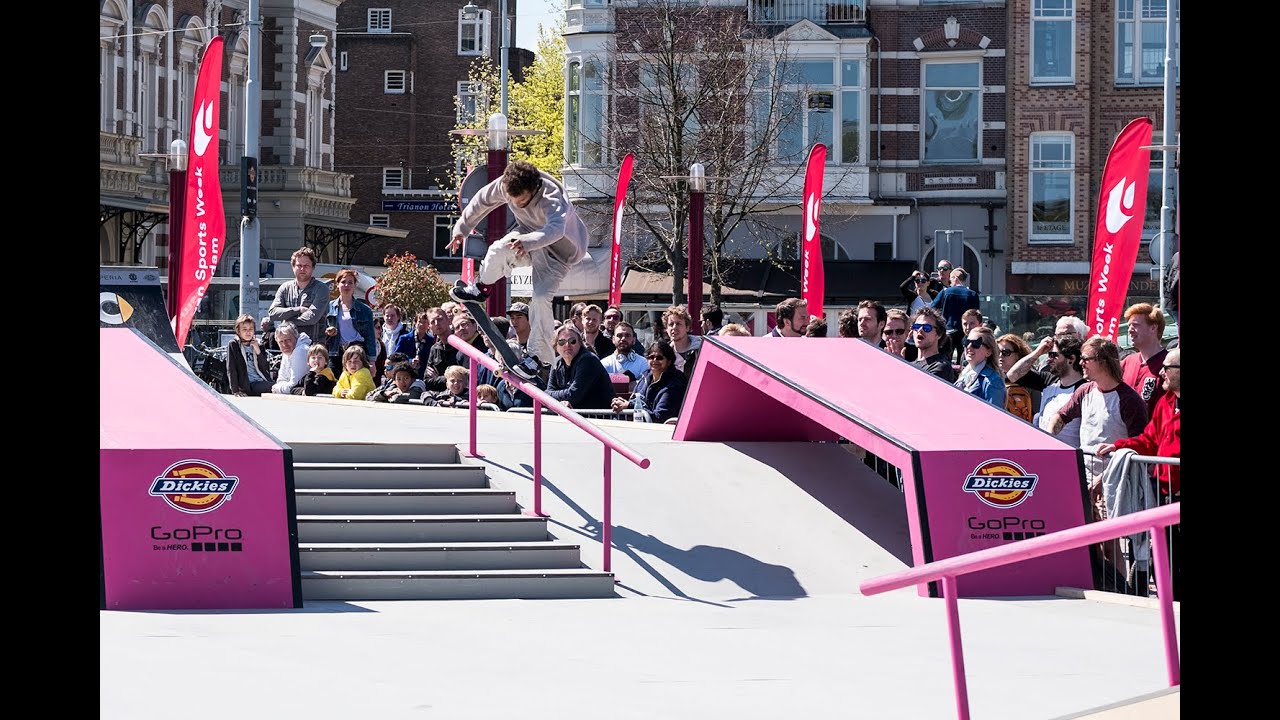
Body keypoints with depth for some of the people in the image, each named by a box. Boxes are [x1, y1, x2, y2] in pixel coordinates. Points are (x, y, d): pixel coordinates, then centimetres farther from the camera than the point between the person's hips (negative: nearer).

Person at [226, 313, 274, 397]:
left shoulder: (258, 345, 16)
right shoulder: (233, 345, 3)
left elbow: (266, 369, 10)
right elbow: (231, 370, -3)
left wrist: (258, 352, -3)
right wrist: (235, 391, -13)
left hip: (261, 383, 5)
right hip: (247, 386, -5)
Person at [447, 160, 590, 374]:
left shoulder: (552, 198, -39)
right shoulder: (504, 185, -21)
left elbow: (555, 229, -57)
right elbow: (482, 201, -1)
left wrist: (527, 242, -72)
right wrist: (462, 229, 6)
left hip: (558, 249, -5)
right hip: (529, 232, 5)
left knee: (542, 297, -20)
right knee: (499, 250, -26)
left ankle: (539, 357, -10)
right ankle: (479, 288, 4)